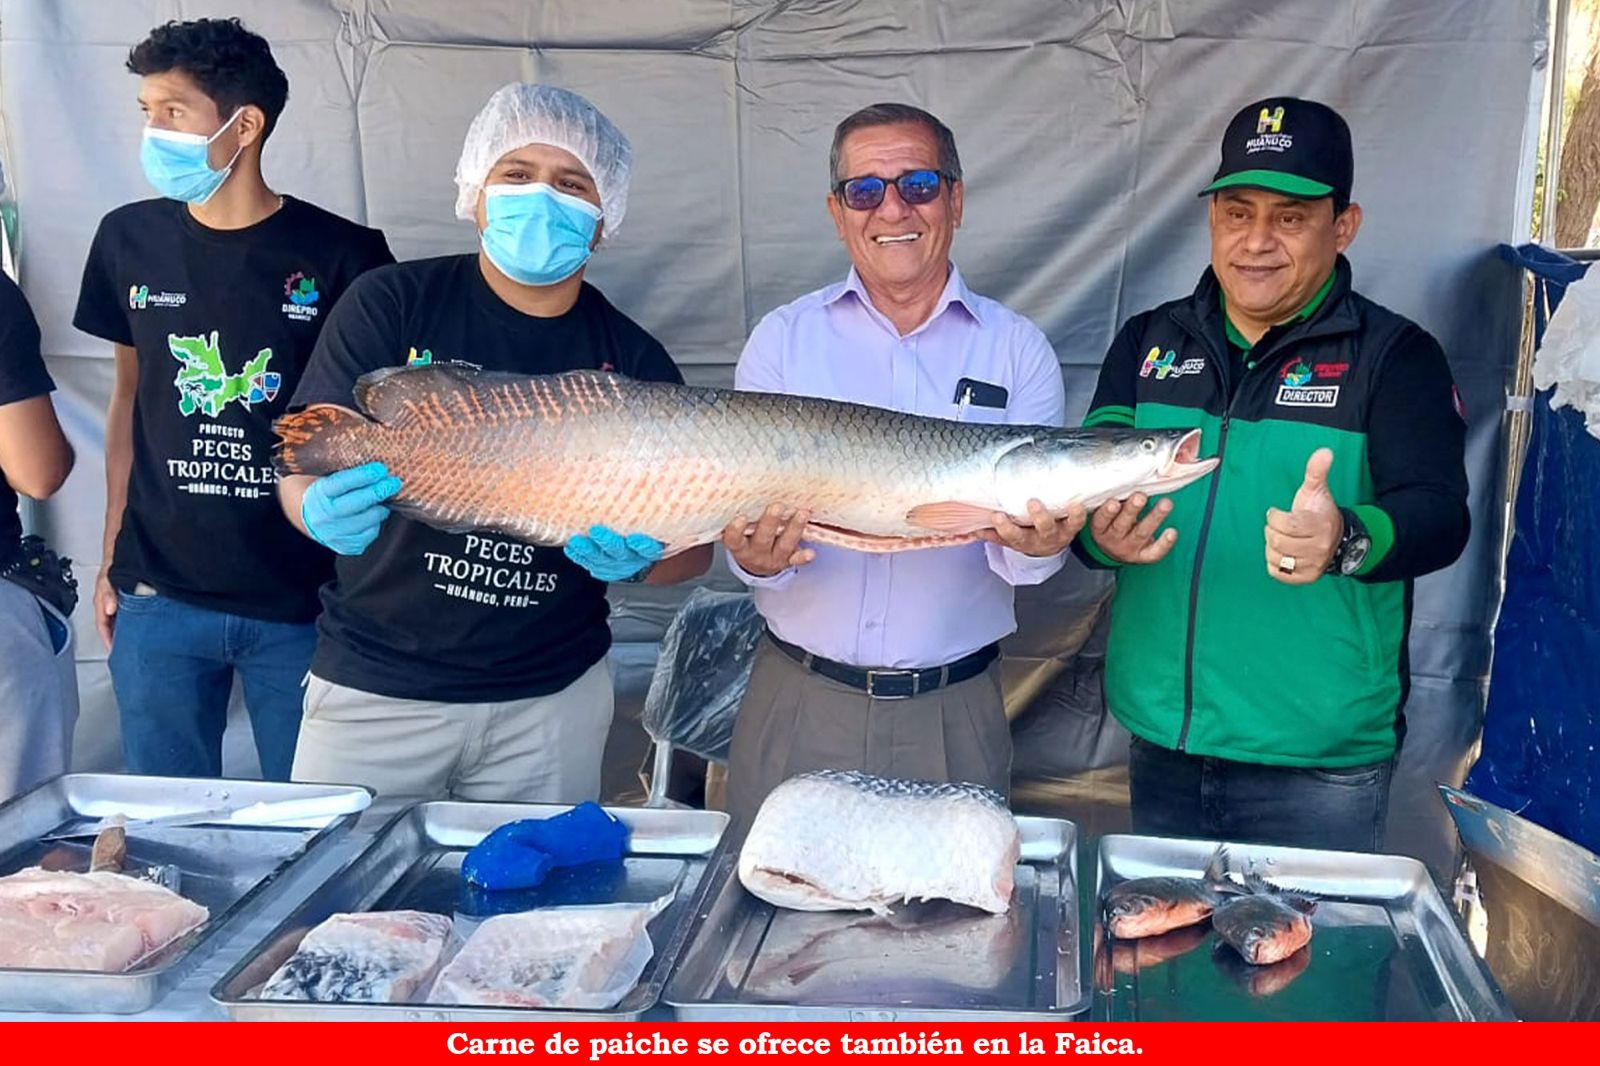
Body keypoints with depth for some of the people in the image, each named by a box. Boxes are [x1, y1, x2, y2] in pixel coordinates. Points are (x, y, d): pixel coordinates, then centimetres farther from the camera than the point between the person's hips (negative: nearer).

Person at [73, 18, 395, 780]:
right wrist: (110, 559, 12)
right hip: (157, 600, 3)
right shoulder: (129, 240, 3)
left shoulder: (343, 256, -9)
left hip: (307, 602, -3)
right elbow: (130, 397, 13)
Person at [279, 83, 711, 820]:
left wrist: (637, 558, -21)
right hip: (374, 686, -1)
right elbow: (305, 464, -8)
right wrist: (325, 510, -31)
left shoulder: (633, 361, 0)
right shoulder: (392, 305, -4)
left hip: (552, 700, 2)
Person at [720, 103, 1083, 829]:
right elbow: (743, 505, -2)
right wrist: (754, 556, -24)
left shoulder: (1018, 349, 1)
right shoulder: (782, 339, 2)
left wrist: (1034, 544, -26)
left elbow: (1039, 519, -3)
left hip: (953, 710, 0)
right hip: (797, 697, 0)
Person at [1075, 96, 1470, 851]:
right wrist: (1100, 533, -22)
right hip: (1161, 740, 4)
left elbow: (1439, 515, -15)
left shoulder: (1395, 356, -5)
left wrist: (1347, 541, -37)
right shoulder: (1149, 341, 6)